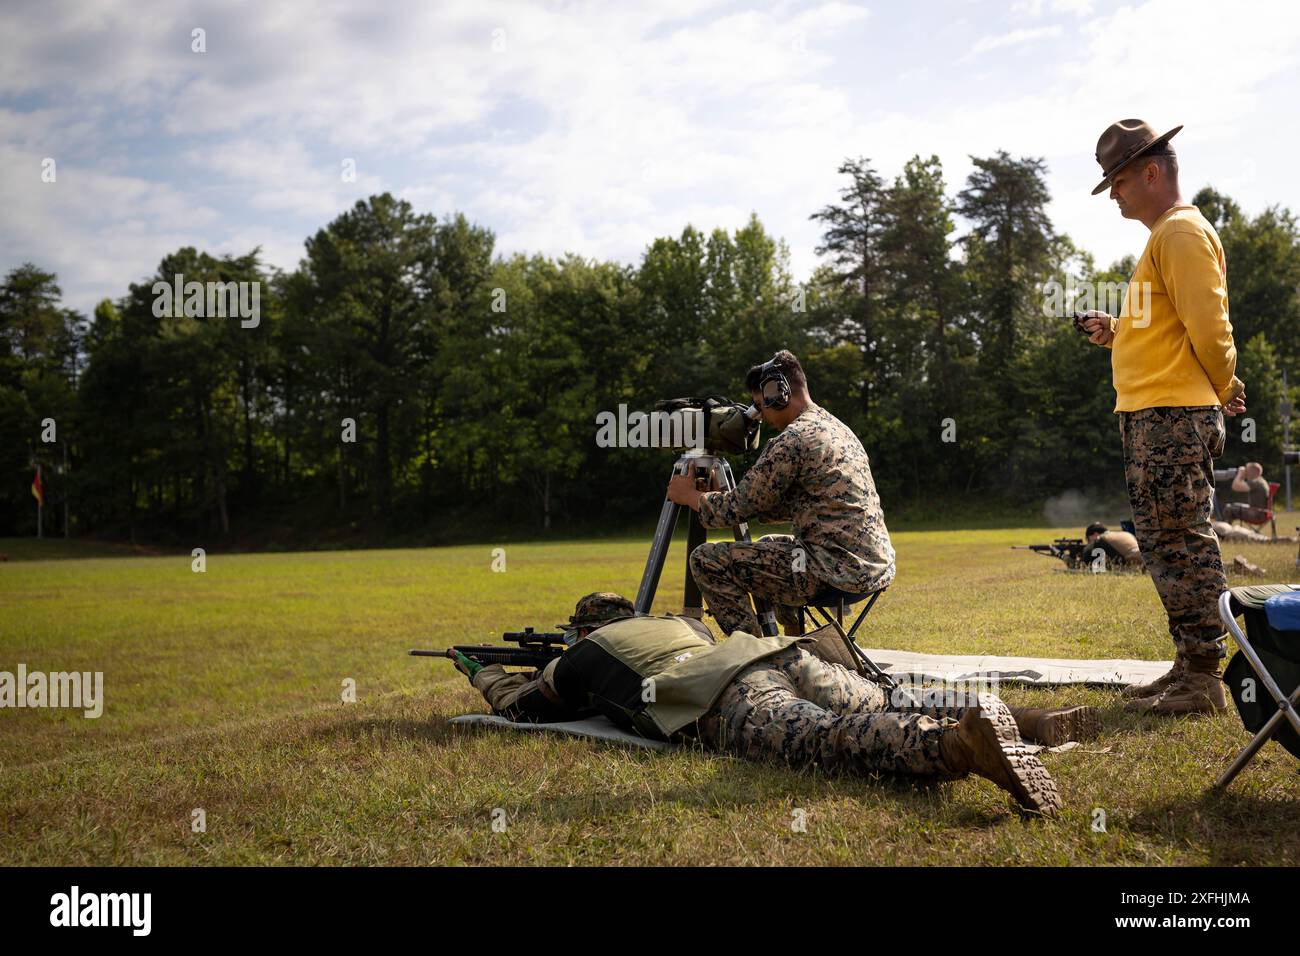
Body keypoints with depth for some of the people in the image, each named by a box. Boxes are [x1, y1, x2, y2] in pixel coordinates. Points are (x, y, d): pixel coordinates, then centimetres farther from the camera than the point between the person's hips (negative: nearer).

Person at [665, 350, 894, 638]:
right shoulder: (838, 429, 16)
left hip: (839, 569, -10)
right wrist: (719, 495, 24)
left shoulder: (792, 440, -14)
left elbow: (738, 508, -8)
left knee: (707, 560, -4)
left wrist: (689, 495, 10)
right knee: (767, 547, 33)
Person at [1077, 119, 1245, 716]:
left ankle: (1203, 678, -4)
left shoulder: (1182, 232, -11)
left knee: (1183, 544, -8)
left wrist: (1223, 391, -3)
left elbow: (1209, 329, -17)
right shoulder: (1164, 235, 21)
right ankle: (1190, 667, 20)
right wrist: (1119, 332, 10)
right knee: (1166, 545, 13)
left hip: (1174, 417, -11)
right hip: (1152, 419, 11)